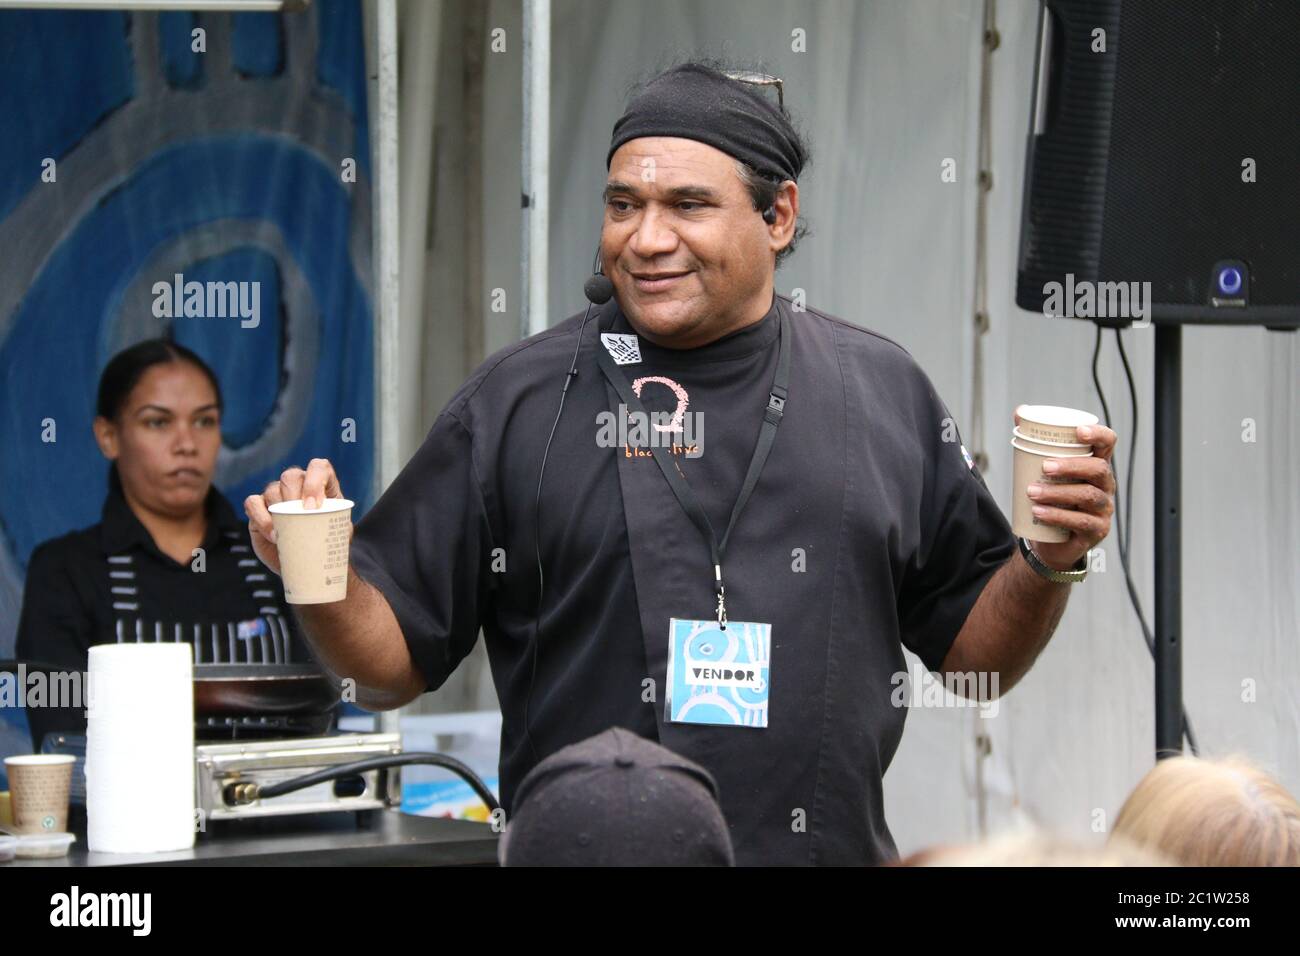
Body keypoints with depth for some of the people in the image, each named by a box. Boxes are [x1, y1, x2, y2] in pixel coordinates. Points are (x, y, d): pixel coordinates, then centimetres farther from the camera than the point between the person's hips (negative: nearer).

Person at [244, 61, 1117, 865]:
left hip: (830, 845, 1)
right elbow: (394, 660, 2)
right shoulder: (520, 401, 2)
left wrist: (1048, 566, -6)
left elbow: (976, 652, 11)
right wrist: (323, 581, -16)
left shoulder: (883, 393, 6)